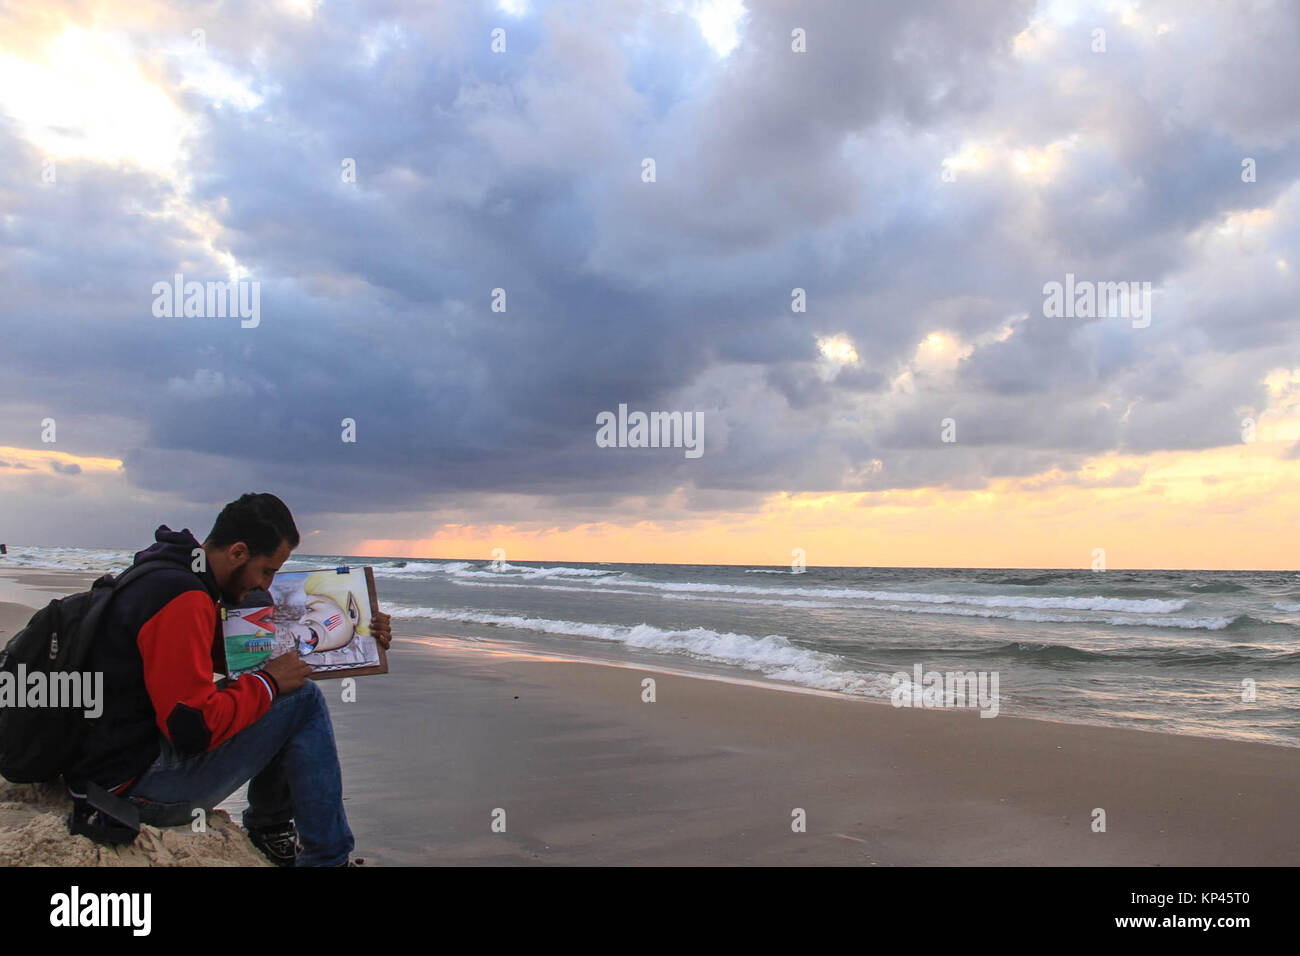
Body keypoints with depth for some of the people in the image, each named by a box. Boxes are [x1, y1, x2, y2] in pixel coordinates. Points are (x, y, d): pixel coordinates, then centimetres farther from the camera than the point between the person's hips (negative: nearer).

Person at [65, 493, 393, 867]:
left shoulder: (166, 576, 10)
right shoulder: (182, 601, -23)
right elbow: (195, 727, -29)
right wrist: (269, 682, -14)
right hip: (133, 786, -10)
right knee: (302, 700, -12)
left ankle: (270, 828, 25)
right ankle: (328, 857, -2)